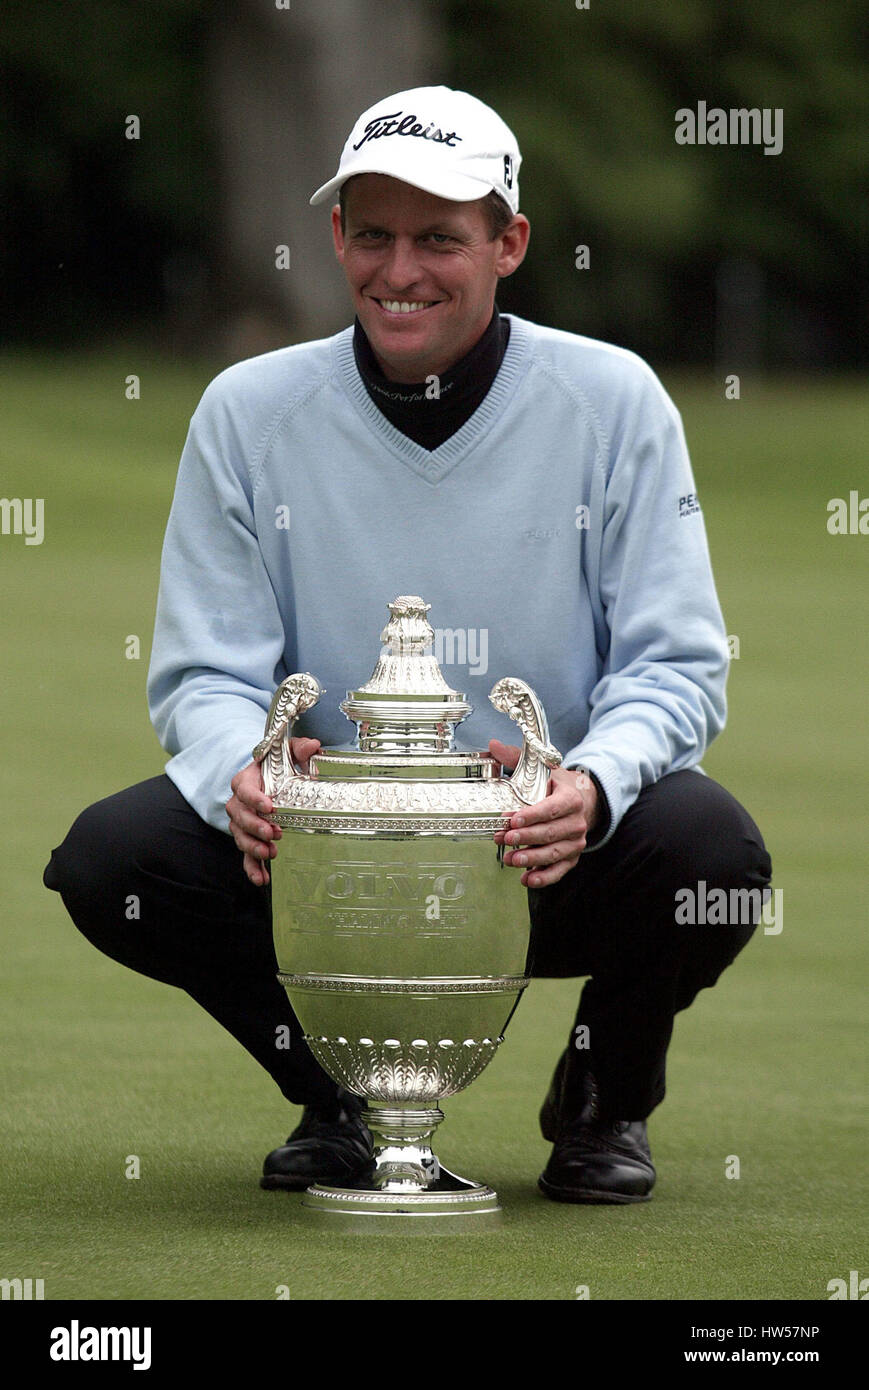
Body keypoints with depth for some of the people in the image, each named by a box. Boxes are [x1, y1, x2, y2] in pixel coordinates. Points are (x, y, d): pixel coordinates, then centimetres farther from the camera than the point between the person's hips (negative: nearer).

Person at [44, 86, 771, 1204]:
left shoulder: (613, 402, -6)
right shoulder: (247, 413, -3)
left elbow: (676, 664, -8)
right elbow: (204, 676, -2)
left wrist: (593, 783, -31)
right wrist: (242, 770, -27)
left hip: (552, 852, -1)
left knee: (707, 844, -33)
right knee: (110, 856, -25)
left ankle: (608, 1098, 3)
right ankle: (335, 1097, 5)